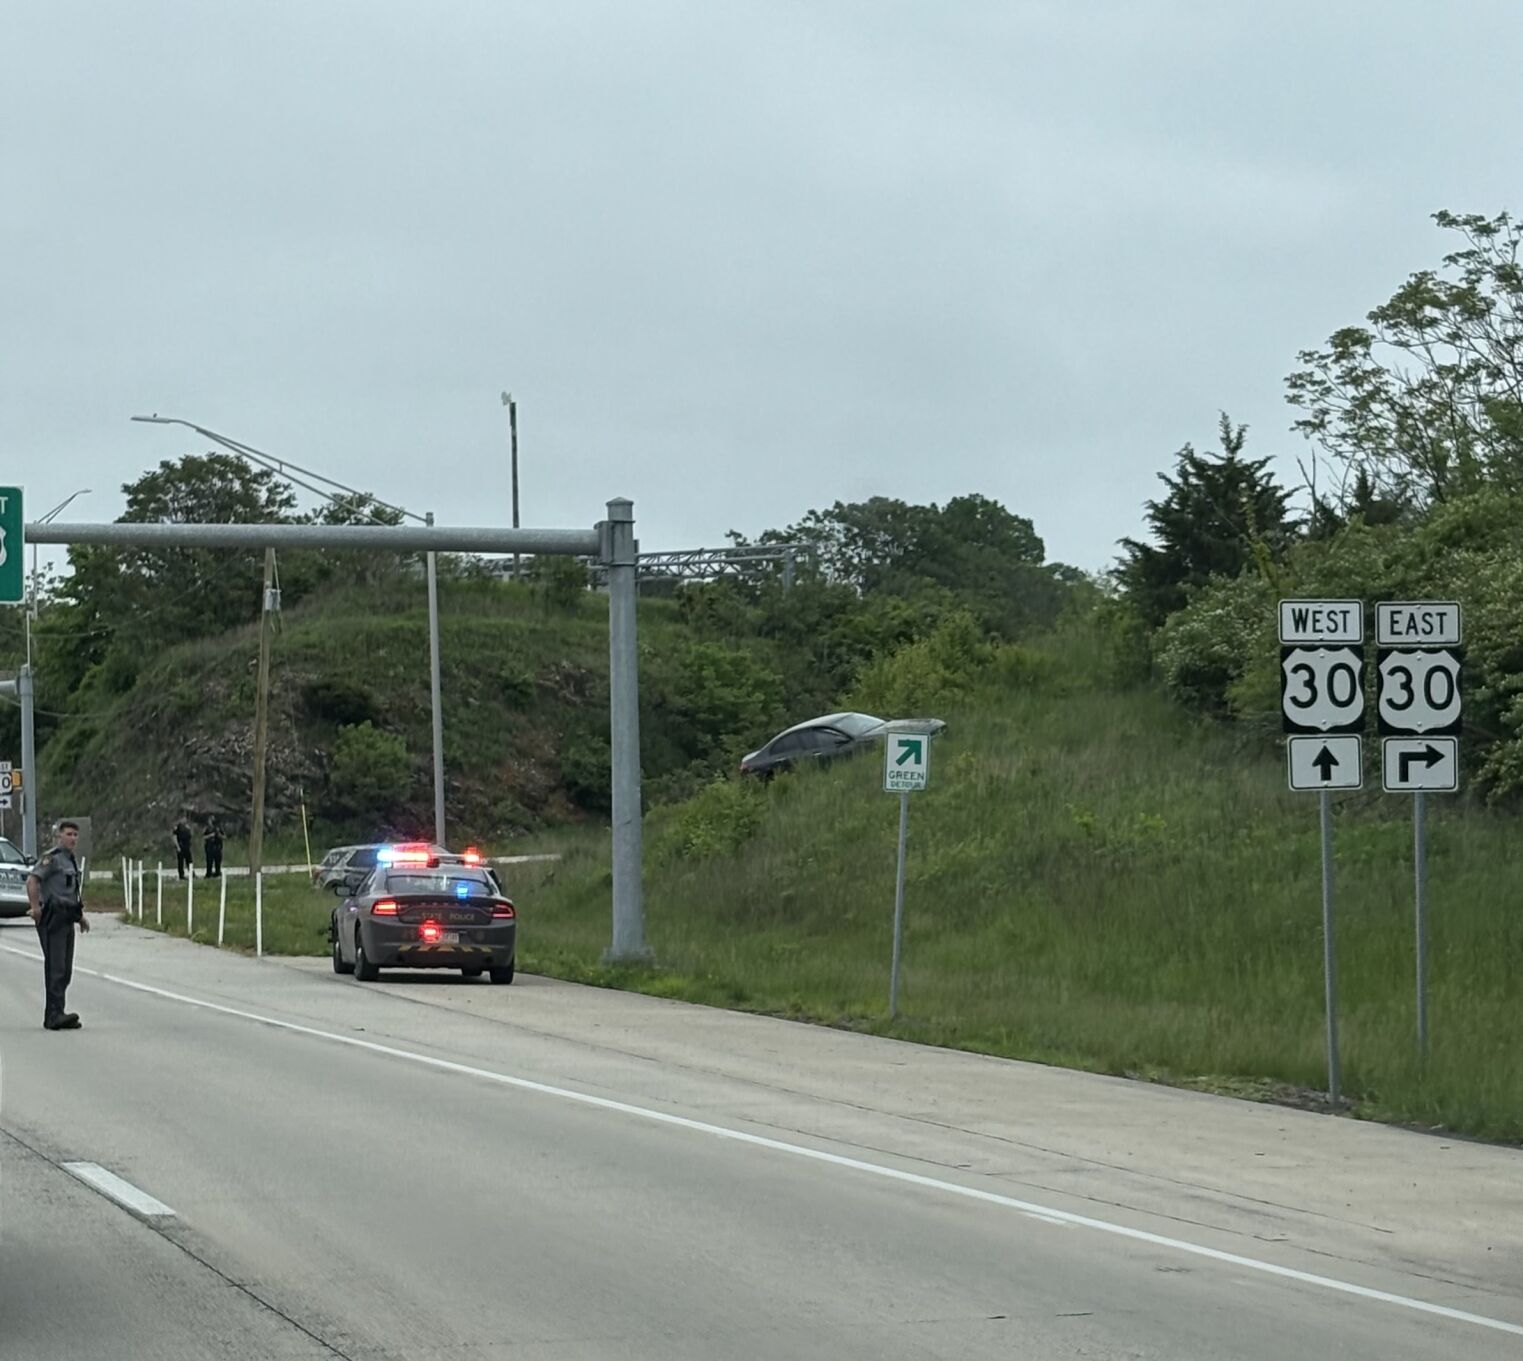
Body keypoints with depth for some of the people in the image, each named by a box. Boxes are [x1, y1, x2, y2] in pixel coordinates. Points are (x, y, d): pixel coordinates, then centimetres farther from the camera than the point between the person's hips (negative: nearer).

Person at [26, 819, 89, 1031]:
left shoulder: (72, 861, 20)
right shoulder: (52, 858, -9)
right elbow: (32, 880, -20)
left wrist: (80, 916, 25)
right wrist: (35, 908, -26)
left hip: (67, 919, 9)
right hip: (52, 918, -9)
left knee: (65, 970, 8)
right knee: (55, 968, -13)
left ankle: (55, 1015, 12)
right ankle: (54, 1015, -16)